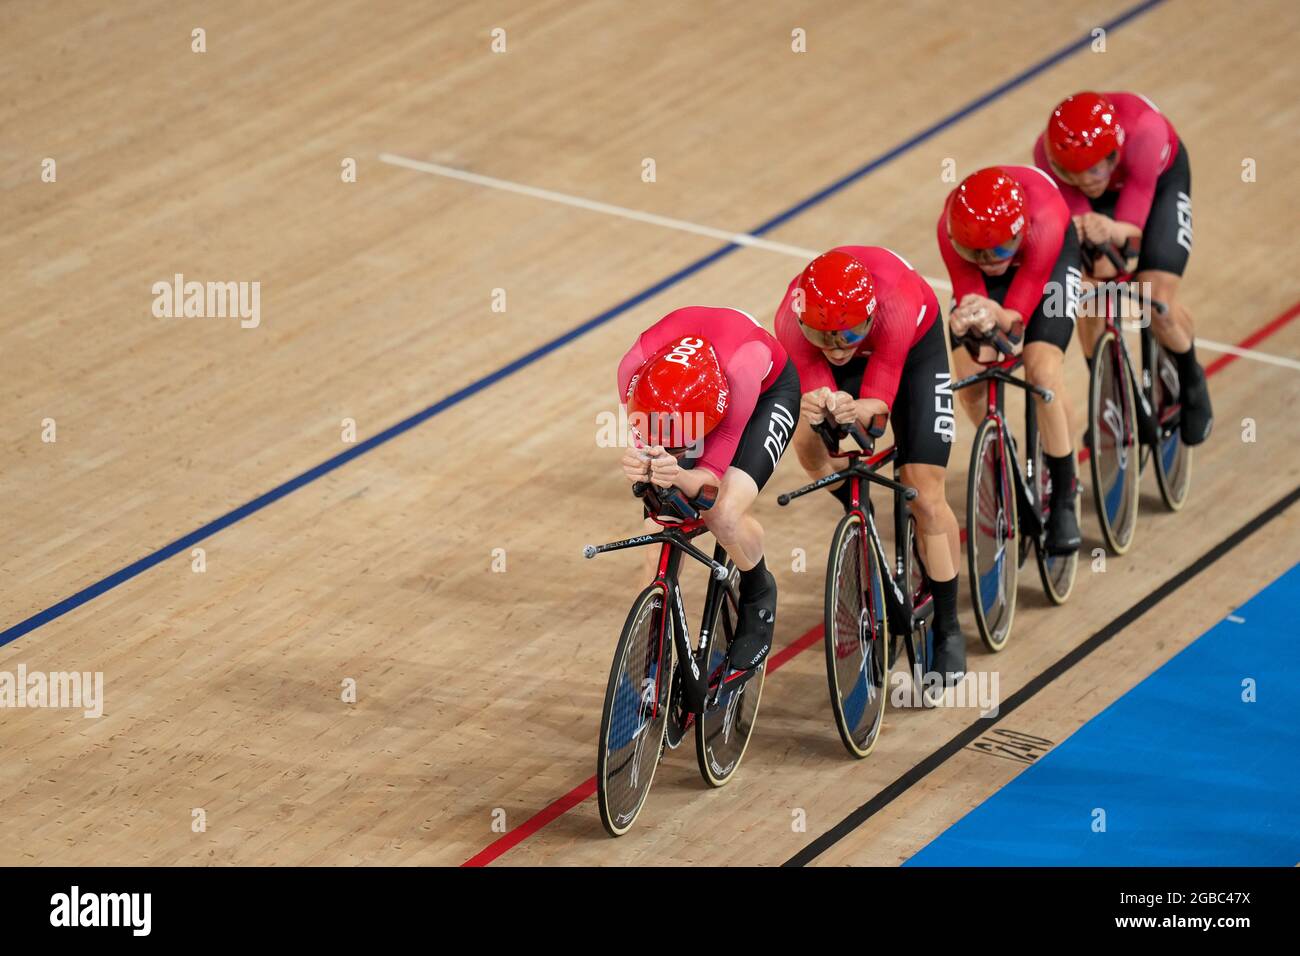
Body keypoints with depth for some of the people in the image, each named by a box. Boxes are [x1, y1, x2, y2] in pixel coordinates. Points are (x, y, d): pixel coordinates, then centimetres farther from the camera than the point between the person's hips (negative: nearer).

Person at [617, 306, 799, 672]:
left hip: (768, 391, -4)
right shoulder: (636, 367, -37)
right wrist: (639, 466, -49)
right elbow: (645, 445, -25)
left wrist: (678, 477, -58)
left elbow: (711, 474, -36)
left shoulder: (738, 371, -45)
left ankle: (758, 594, 9)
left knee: (724, 515, -24)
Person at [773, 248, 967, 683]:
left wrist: (860, 410, -59)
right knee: (809, 445, -20)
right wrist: (813, 407, -58)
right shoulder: (792, 320, -38)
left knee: (925, 495, -8)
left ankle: (948, 629, 8)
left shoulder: (893, 308, -43)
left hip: (916, 344, -3)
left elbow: (879, 401, -36)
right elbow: (812, 389, -34)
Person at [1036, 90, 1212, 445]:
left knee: (1157, 302, -18)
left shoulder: (1144, 132, -44)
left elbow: (1132, 226, -40)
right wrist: (1080, 228, -56)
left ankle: (1190, 381, 14)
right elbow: (1075, 210, -32)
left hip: (1161, 179, -2)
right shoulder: (1048, 152, -37)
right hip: (1105, 189, 2)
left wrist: (1112, 231, -63)